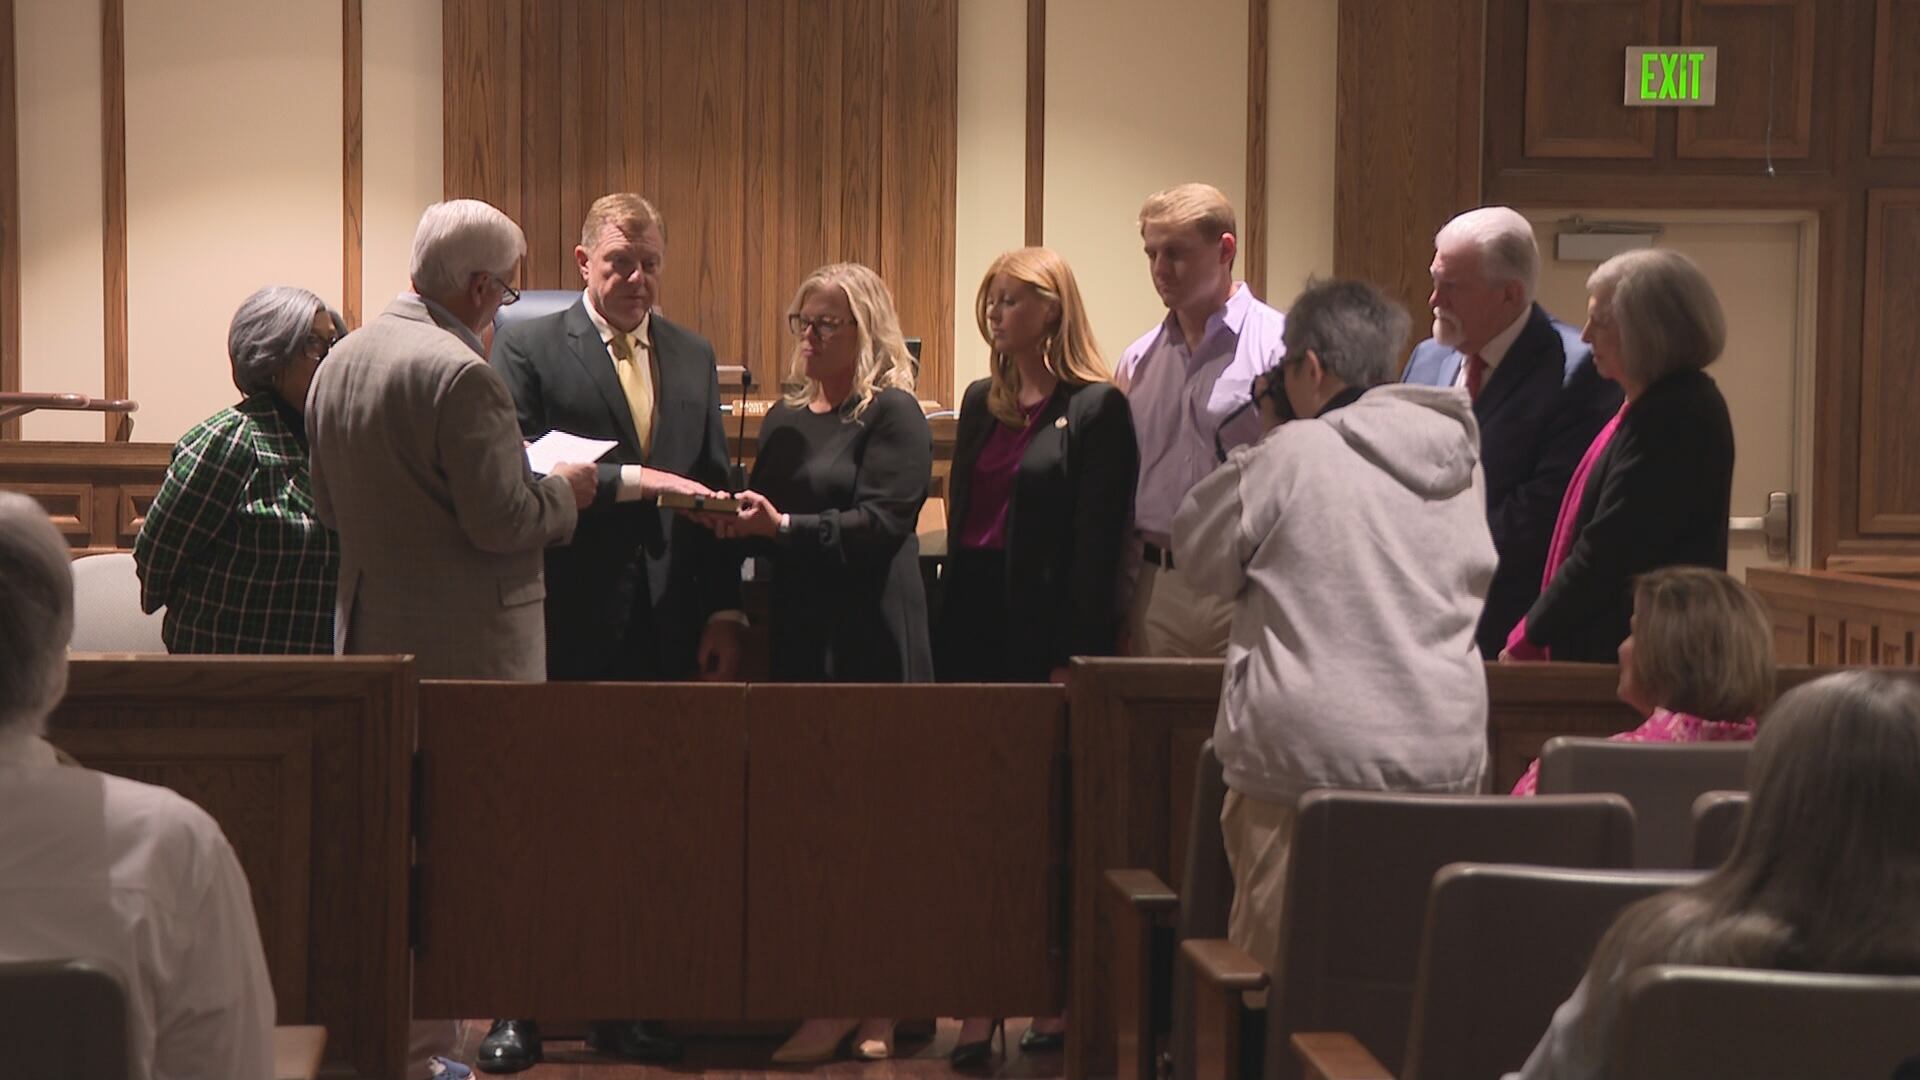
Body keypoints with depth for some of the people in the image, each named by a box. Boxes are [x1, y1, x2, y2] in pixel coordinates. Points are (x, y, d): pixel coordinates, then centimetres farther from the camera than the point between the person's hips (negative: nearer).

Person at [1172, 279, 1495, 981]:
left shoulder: (1294, 454, -7)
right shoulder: (1462, 459, 8)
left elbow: (1204, 557, 4)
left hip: (1305, 757, -5)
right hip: (1445, 756, 5)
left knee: (1277, 963, 2)